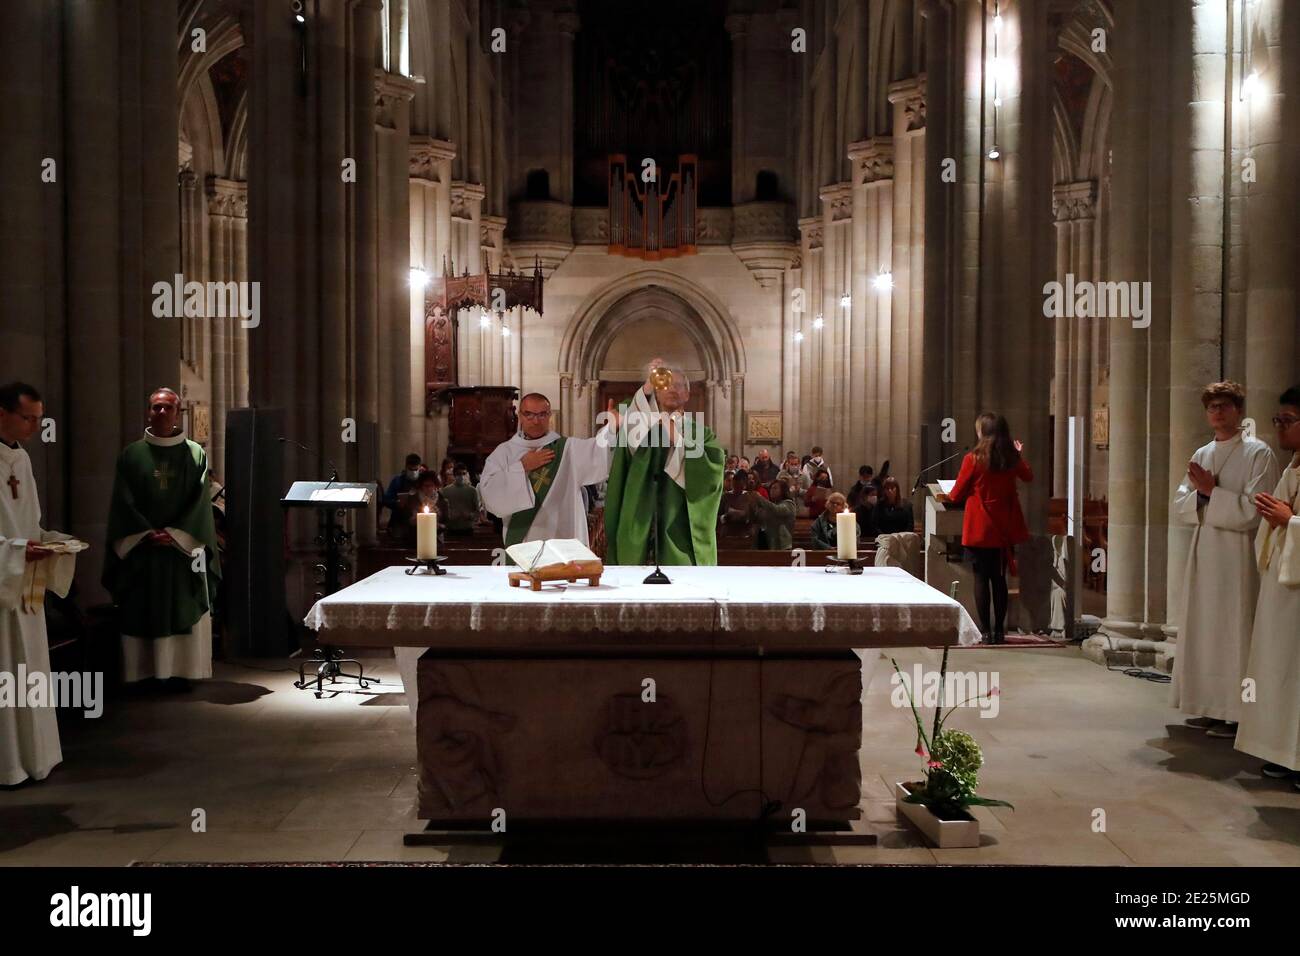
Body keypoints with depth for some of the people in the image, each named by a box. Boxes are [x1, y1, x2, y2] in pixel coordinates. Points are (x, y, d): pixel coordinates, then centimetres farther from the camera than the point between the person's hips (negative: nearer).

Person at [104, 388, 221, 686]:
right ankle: (144, 673, 7)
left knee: (183, 612, 0)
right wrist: (147, 533, -10)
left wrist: (175, 533, -11)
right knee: (142, 611, 1)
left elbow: (199, 501, -1)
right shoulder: (132, 454, 4)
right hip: (141, 547, 0)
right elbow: (124, 502, 0)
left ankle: (180, 672, 6)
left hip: (183, 546, 0)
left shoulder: (195, 454, 4)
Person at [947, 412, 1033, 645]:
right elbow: (1028, 476, 23)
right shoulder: (1012, 458, 0)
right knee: (999, 578, 11)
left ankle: (986, 631, 1)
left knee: (981, 578, 2)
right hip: (1005, 528, 4)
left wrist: (947, 496, 19)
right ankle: (999, 631, 14)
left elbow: (957, 495, -4)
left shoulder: (973, 459, -13)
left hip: (979, 528, -4)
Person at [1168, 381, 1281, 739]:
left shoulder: (1258, 454, -4)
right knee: (1201, 630, 9)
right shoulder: (1202, 455, 15)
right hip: (1202, 553, 7)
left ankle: (1235, 714, 3)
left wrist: (1211, 492, -12)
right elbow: (1178, 508, 11)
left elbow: (1253, 511, -13)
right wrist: (1201, 494, -8)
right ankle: (1209, 707, 17)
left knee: (1233, 632, -4)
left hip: (1238, 554, -7)